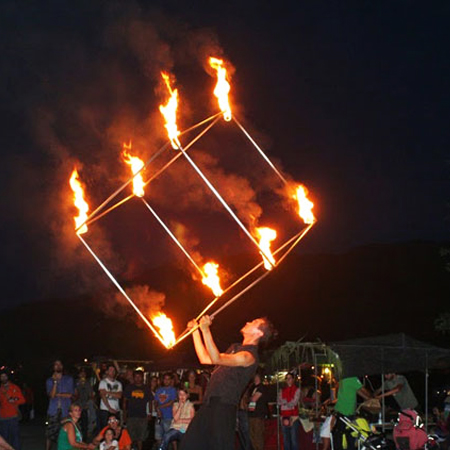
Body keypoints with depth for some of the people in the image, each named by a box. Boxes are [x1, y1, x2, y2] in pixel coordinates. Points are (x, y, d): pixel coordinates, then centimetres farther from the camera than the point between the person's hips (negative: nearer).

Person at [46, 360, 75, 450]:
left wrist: (58, 394, -4)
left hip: (65, 410, 0)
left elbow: (70, 394, 0)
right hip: (53, 410, 0)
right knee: (50, 433, -5)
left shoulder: (69, 379, 9)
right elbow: (51, 395, -6)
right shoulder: (49, 380, 9)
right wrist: (55, 381, -11)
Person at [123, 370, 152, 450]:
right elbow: (125, 401, 8)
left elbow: (150, 401, 11)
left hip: (142, 416, 1)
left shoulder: (146, 389, 8)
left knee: (140, 438, 6)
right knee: (130, 438, -3)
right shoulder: (129, 388, 7)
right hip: (131, 416, -1)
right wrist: (124, 414, 1)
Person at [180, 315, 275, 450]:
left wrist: (206, 330, -28)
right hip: (209, 404, 9)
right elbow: (205, 359, 27)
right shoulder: (235, 348, 22)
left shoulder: (249, 355, -11)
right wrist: (195, 332, 25)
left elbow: (217, 359, -24)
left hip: (223, 407, -9)